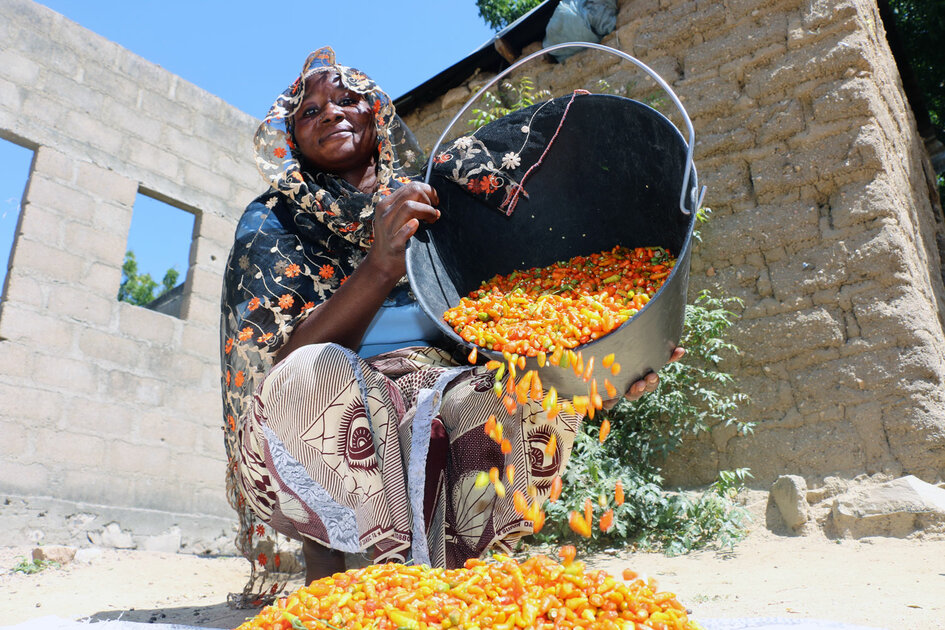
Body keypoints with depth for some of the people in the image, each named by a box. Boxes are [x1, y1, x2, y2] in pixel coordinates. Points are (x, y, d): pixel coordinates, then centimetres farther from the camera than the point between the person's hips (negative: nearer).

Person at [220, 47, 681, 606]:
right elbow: (285, 368, -10)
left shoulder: (429, 205, 15)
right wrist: (379, 268, -25)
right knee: (314, 374, -34)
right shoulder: (271, 223, 6)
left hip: (441, 407, 3)